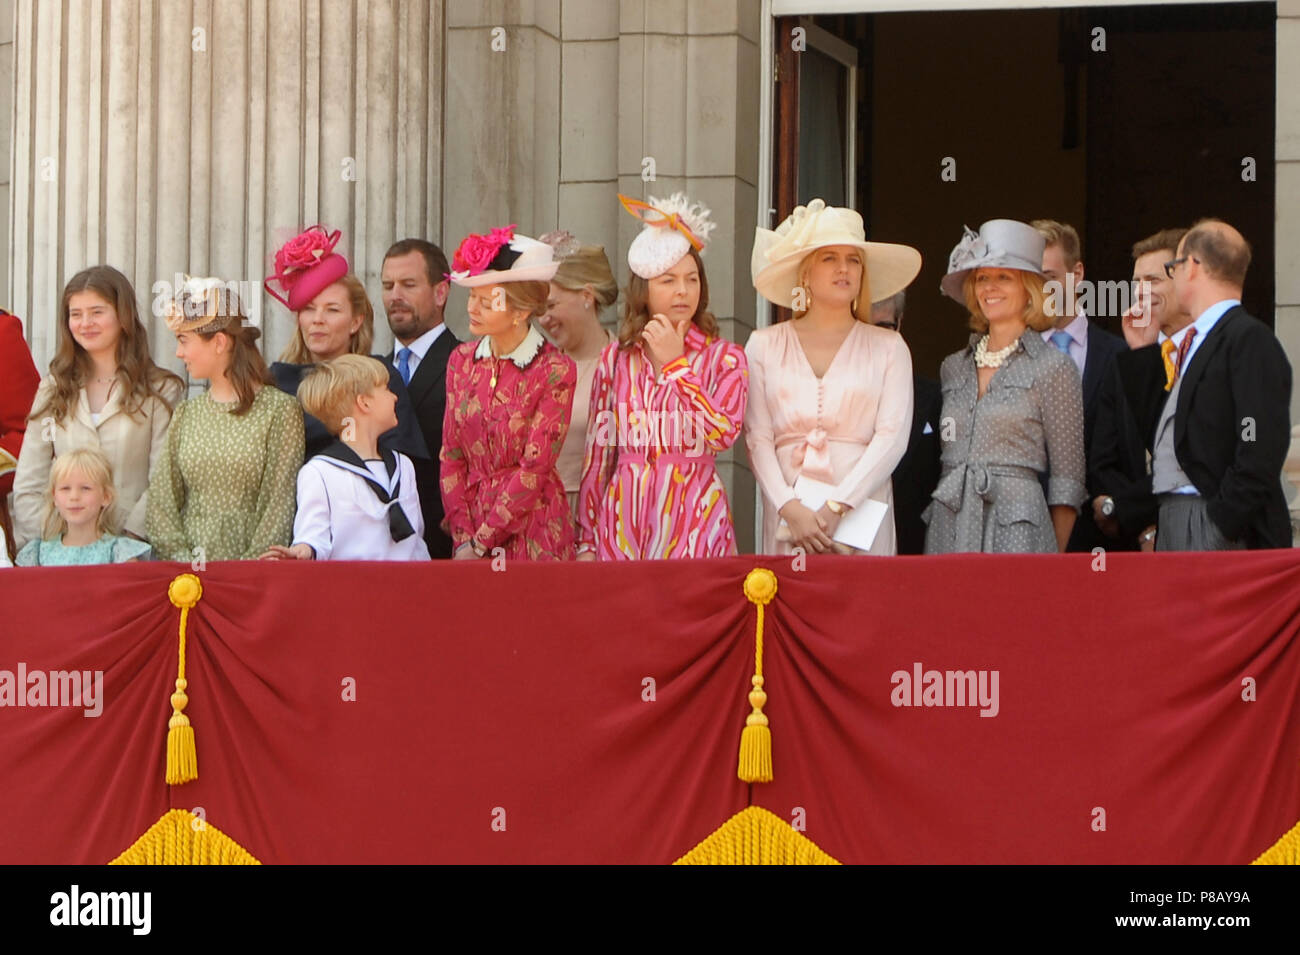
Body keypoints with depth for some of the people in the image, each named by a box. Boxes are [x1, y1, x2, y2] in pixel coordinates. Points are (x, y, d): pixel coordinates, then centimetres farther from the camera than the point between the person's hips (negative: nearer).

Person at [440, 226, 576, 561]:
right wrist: (463, 539, -7)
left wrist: (480, 543, -13)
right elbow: (451, 457, 3)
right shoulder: (461, 360, 4)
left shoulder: (555, 370, -11)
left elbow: (535, 468, -13)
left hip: (530, 531, -4)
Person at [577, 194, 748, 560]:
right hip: (625, 524, 2)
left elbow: (723, 434, -14)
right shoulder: (616, 359, 7)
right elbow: (597, 451, 8)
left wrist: (675, 363, -10)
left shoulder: (724, 358, 3)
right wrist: (586, 542, 6)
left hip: (693, 523, -2)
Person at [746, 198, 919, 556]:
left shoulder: (888, 348, 8)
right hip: (787, 520, 0)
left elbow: (892, 436, -2)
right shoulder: (765, 346, 10)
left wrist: (837, 506, -13)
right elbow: (757, 438, 3)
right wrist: (791, 509, -12)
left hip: (862, 514, 0)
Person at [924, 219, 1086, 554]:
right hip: (947, 529, 4)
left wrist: (1054, 562, -1)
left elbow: (1067, 481, 1)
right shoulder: (953, 367, 15)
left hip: (1014, 530, -4)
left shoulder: (1054, 368, 1)